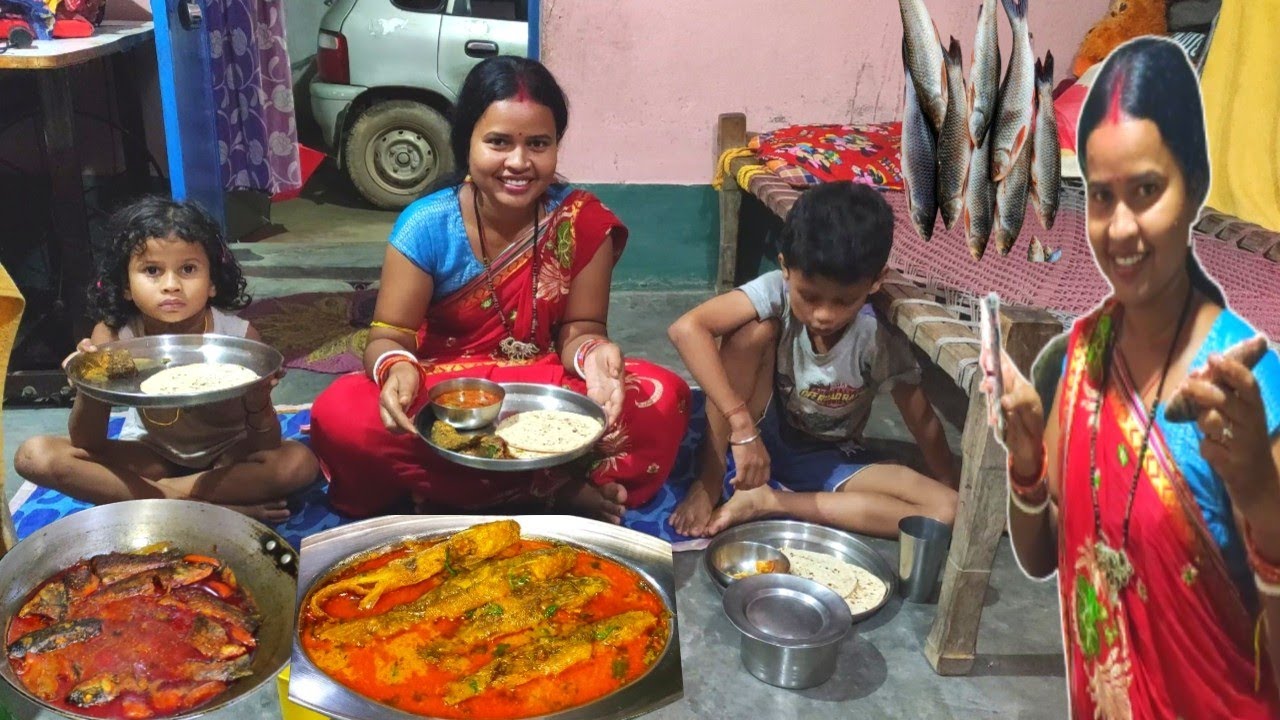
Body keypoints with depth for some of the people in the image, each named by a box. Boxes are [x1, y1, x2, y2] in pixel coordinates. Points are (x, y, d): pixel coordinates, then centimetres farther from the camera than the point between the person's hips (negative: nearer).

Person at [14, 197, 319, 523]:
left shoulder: (239, 337, -22)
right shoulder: (112, 336, -17)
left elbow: (266, 446, -18)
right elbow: (87, 444, -14)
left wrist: (259, 402, -40)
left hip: (227, 457, -2)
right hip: (149, 456, 3)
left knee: (300, 462, -29)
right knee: (34, 455, -20)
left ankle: (158, 494, -20)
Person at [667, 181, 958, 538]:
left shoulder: (878, 340, -23)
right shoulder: (777, 291, -25)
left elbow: (923, 422, -11)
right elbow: (686, 329, -38)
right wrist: (742, 425, -40)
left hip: (828, 460, 2)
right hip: (760, 436, -2)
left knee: (944, 510, -22)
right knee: (753, 330, -28)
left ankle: (765, 502, -18)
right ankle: (711, 478, -15)